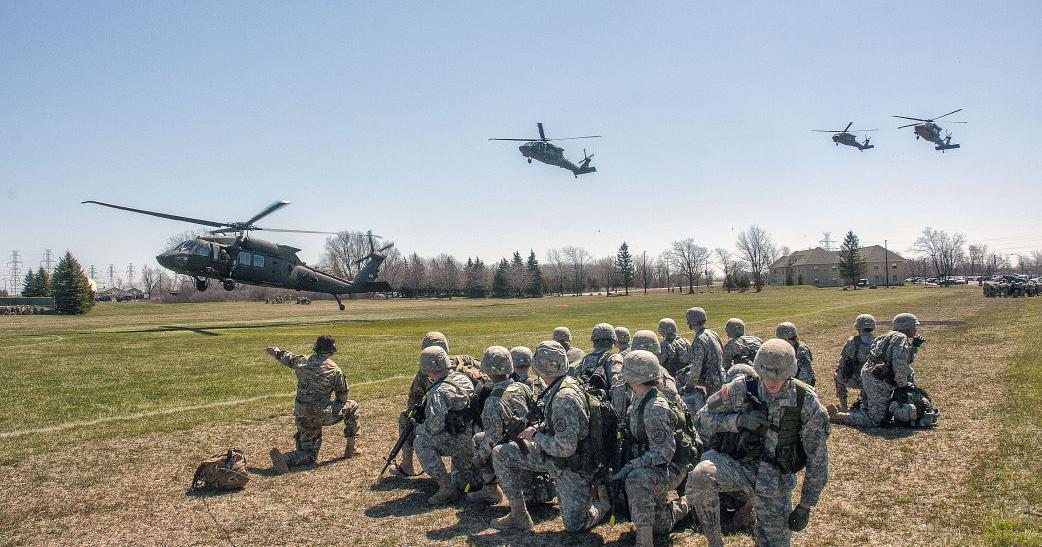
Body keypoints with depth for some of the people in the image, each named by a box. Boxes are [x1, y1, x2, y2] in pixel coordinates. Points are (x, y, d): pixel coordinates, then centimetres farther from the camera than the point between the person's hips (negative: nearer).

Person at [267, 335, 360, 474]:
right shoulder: (334, 370, -8)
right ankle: (350, 449, 21)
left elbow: (287, 358, 26)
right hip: (321, 415, -5)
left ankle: (282, 458, -13)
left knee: (309, 455, 17)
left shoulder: (302, 362, 4)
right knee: (352, 406, 19)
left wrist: (276, 352, 49)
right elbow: (343, 396, 2)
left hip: (301, 417, 5)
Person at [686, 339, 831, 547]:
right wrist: (739, 420, -19)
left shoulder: (806, 402, -10)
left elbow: (817, 459, -3)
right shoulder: (742, 389, -10)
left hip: (775, 481, 1)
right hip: (734, 464, -1)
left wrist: (806, 506, -3)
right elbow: (703, 417, -2)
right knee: (700, 476, -33)